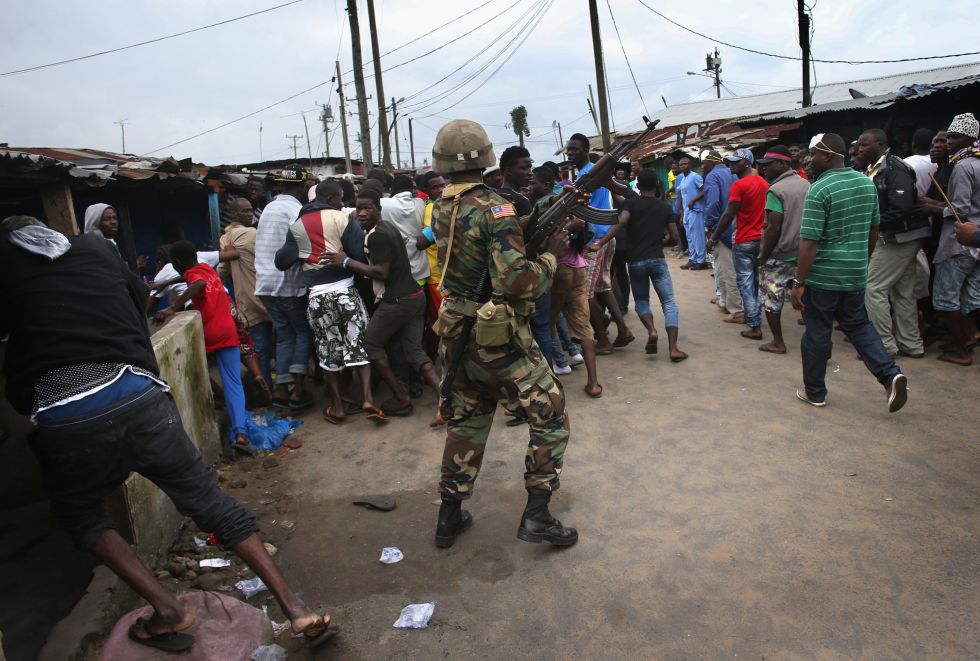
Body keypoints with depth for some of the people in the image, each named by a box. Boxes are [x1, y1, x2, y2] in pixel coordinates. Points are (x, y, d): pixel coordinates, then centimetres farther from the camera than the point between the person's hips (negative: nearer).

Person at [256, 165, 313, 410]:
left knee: (284, 334, 13)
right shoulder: (297, 210, -11)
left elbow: (266, 246, 14)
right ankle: (298, 390, 2)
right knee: (303, 331, 7)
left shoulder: (268, 208, 13)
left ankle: (281, 390, 9)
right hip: (289, 284, -6)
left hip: (266, 283, 6)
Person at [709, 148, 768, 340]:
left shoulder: (739, 185, -15)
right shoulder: (764, 183, 9)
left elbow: (728, 216, -16)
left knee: (745, 283, -2)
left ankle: (755, 327, -4)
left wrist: (713, 238, -8)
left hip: (744, 241, -8)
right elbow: (765, 211, 14)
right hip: (762, 238, 8)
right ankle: (751, 315, 31)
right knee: (756, 281, 18)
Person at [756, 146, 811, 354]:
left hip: (779, 256, -6)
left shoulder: (776, 190, -13)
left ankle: (778, 342, 13)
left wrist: (763, 258, -10)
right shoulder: (806, 184, 9)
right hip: (802, 254, 6)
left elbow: (774, 228, -18)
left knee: (770, 300, 7)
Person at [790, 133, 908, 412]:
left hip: (822, 275, -6)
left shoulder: (819, 190, -16)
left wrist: (799, 283, -15)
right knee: (858, 324, 21)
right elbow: (874, 230, 15)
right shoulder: (867, 183, 6)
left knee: (817, 332, 7)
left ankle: (815, 392, 19)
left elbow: (809, 242, -20)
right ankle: (890, 374, 4)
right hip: (856, 274, 7)